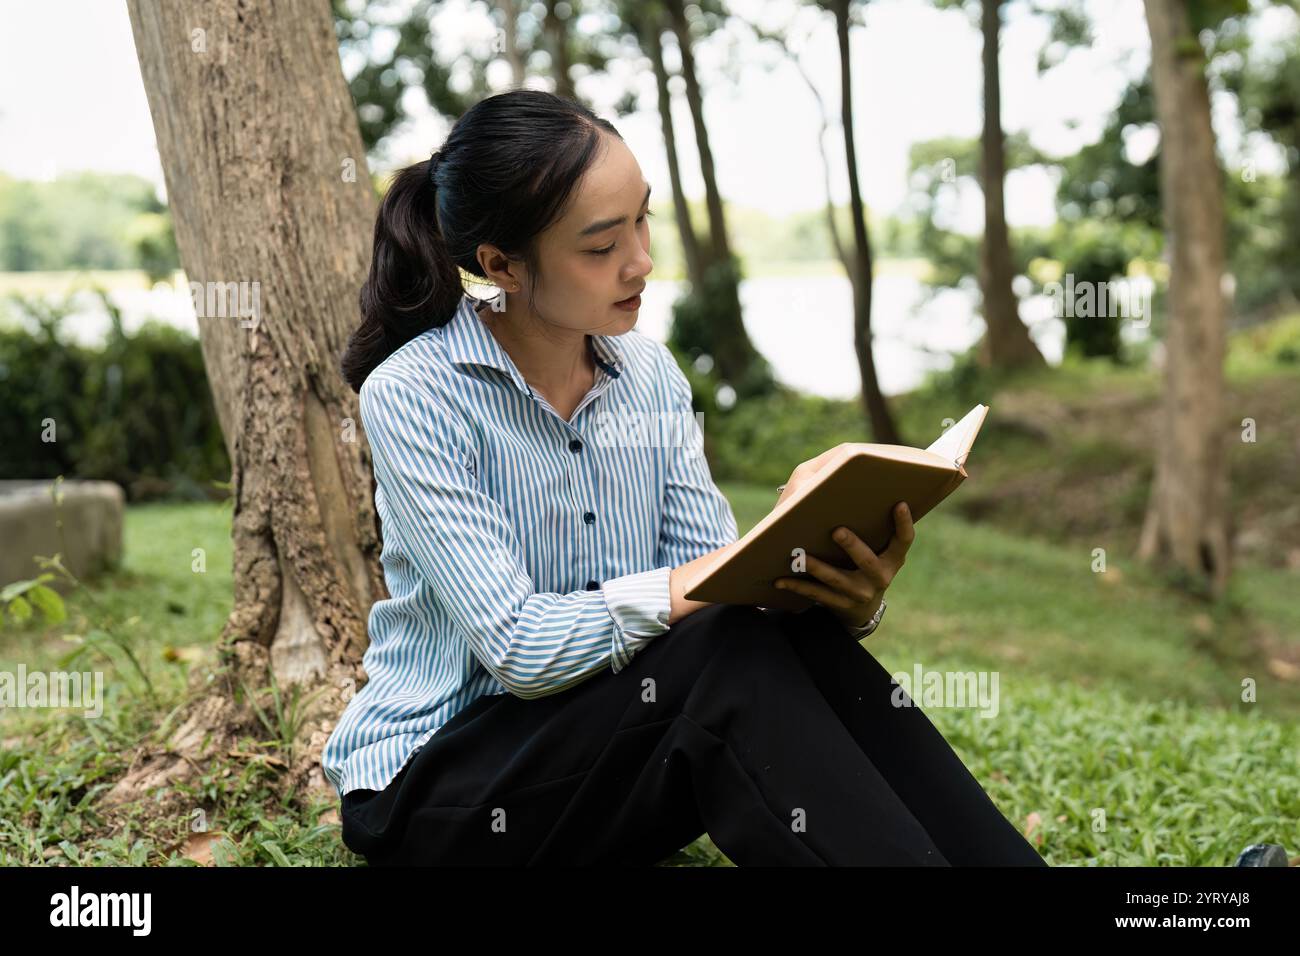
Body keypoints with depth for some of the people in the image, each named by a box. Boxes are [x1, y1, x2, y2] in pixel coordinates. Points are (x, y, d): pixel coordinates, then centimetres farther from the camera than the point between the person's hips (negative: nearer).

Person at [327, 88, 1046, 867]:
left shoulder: (650, 374, 3)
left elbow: (706, 587, -5)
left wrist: (845, 596, -28)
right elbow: (519, 647, -24)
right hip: (429, 786, -5)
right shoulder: (412, 395, -16)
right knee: (733, 655, -30)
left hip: (598, 743, 5)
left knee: (803, 645, -24)